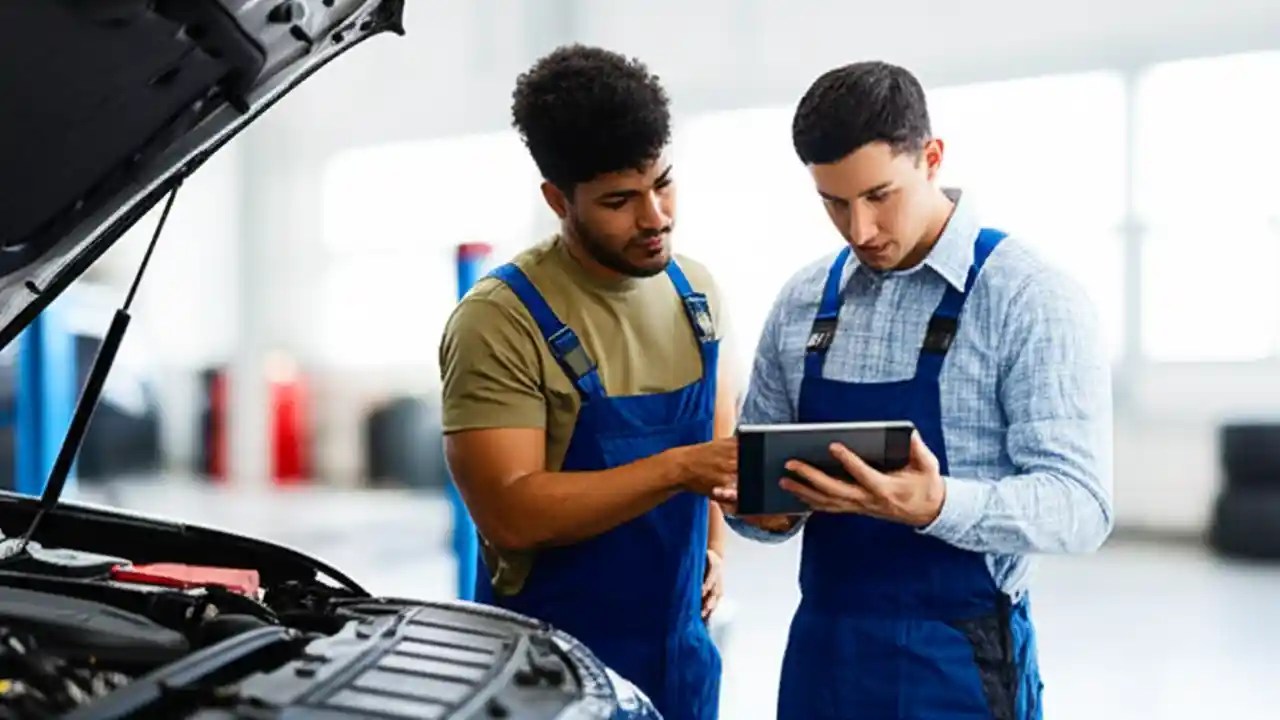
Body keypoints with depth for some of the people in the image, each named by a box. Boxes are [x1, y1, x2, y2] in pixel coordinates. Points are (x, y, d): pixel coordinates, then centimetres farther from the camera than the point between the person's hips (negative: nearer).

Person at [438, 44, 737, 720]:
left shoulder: (695, 291, 2)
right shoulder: (502, 322, -19)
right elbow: (511, 514, -25)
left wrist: (714, 545, 10)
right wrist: (680, 469, -30)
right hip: (550, 664, -6)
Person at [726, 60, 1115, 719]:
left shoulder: (1031, 299, -11)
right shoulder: (801, 303, 4)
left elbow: (1080, 503, -16)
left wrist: (936, 506, -33)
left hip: (958, 663, -4)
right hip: (820, 648, 5)